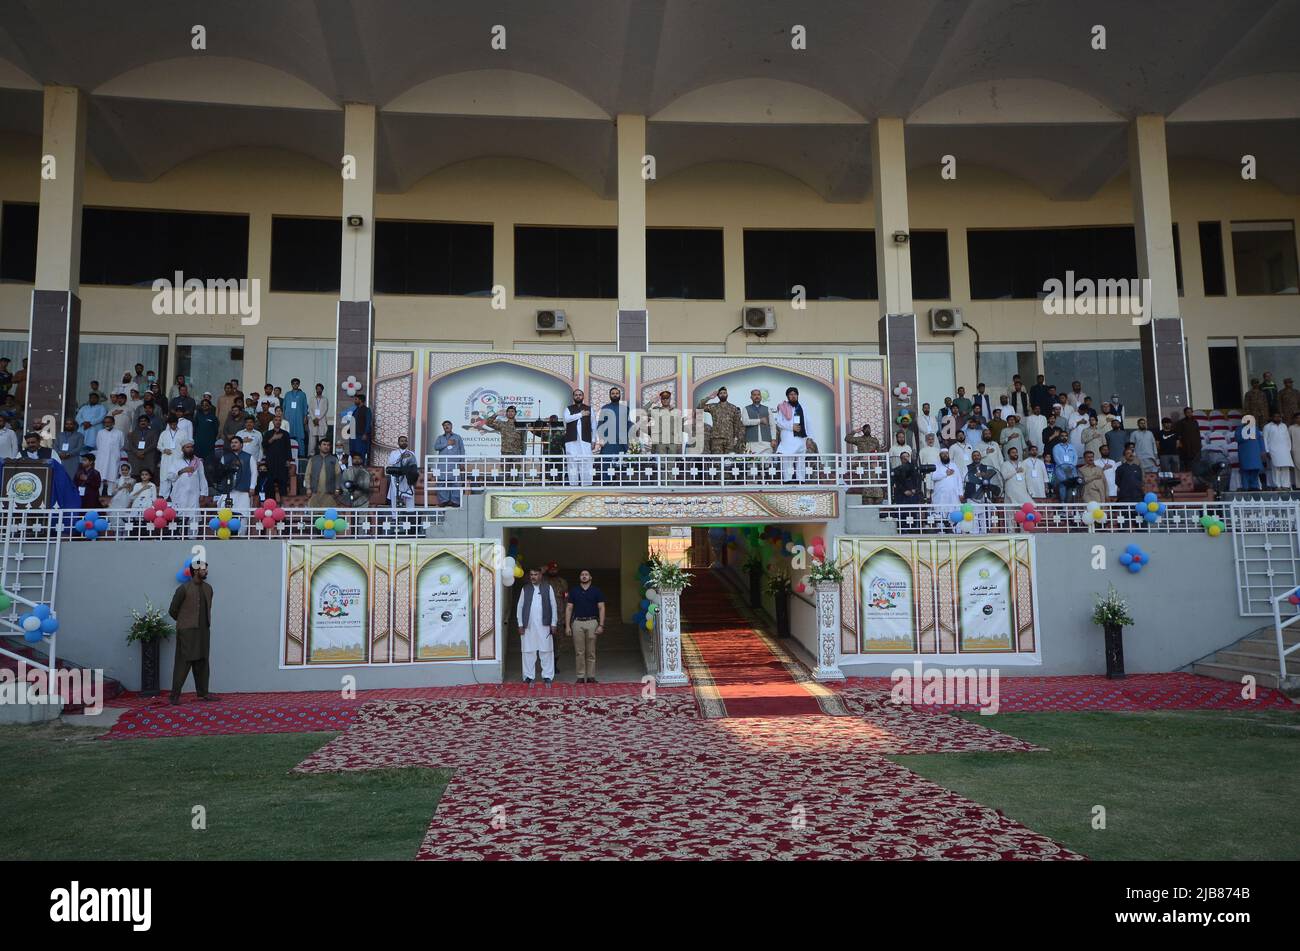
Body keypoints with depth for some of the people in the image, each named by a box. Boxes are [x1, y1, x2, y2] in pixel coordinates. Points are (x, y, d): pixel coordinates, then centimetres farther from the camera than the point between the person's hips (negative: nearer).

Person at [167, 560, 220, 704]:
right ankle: (174, 695, 0)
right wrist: (184, 622, 10)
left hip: (203, 631, 6)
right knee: (183, 663, -5)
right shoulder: (184, 589, -9)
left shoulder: (208, 588, 9)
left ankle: (203, 692, 17)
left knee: (202, 663, 10)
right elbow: (173, 610, -1)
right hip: (187, 632, -6)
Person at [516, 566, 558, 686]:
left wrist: (553, 624, -1)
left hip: (544, 625, -1)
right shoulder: (525, 589, 8)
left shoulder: (548, 588, 5)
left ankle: (547, 676, 6)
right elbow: (519, 607, 8)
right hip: (528, 626, 1)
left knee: (546, 651, 0)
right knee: (528, 652, 3)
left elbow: (553, 606, 4)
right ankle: (528, 676, 10)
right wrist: (520, 624, 1)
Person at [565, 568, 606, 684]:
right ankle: (580, 677, 7)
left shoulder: (596, 591, 4)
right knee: (579, 652, 2)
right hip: (577, 623, 1)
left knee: (591, 652, 3)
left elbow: (601, 608, 1)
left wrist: (601, 625, -7)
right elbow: (568, 609, 7)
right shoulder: (574, 591, 8)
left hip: (592, 622, -1)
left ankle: (591, 676, 9)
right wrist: (567, 625, -2)